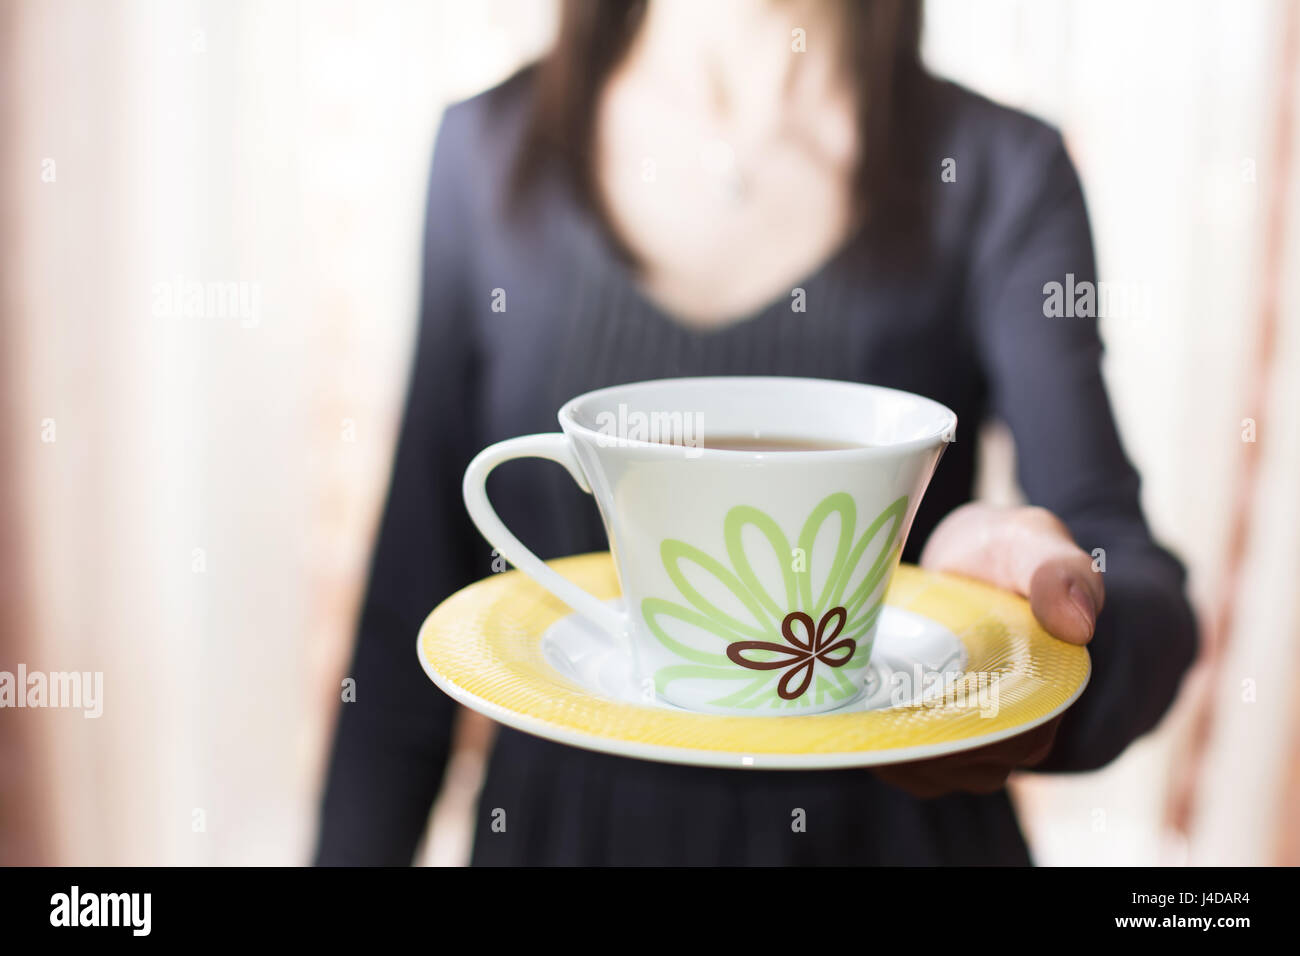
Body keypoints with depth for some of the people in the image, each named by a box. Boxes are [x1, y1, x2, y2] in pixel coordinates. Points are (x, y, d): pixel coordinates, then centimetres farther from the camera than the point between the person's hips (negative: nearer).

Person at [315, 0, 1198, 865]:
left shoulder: (1002, 174, -9)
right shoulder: (489, 147, -5)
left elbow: (1126, 563, -20)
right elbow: (416, 596, -3)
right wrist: (355, 844, -6)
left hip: (887, 826, 0)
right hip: (556, 824, 2)